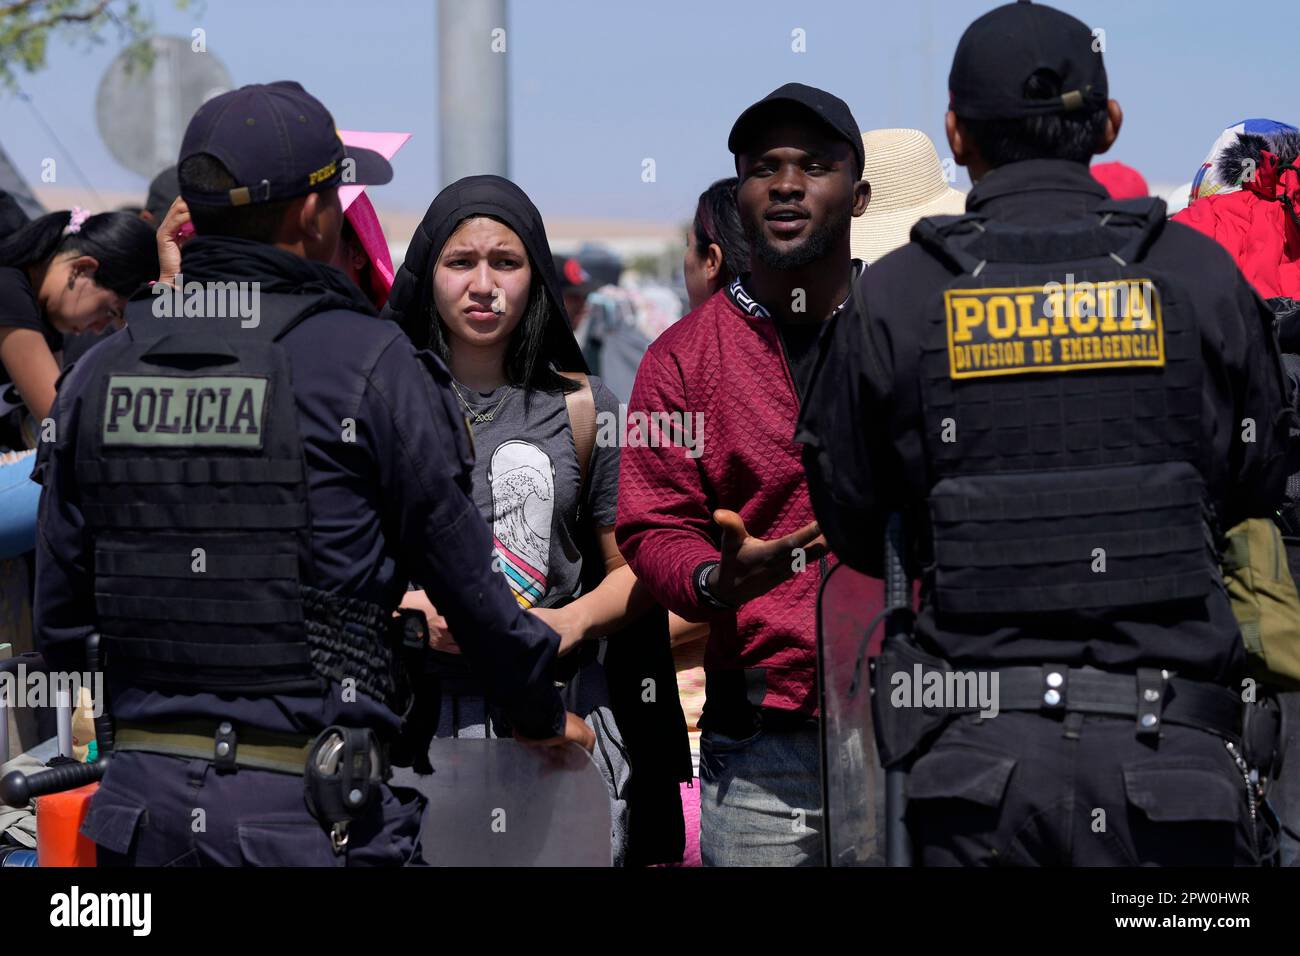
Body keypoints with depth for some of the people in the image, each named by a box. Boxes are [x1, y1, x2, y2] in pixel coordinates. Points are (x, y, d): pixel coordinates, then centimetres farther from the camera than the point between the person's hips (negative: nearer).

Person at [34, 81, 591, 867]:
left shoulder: (100, 375, 6)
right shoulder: (367, 364, -8)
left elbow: (60, 625, 10)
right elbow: (467, 576, -2)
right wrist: (543, 713, 15)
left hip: (143, 802, 5)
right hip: (308, 816, -5)